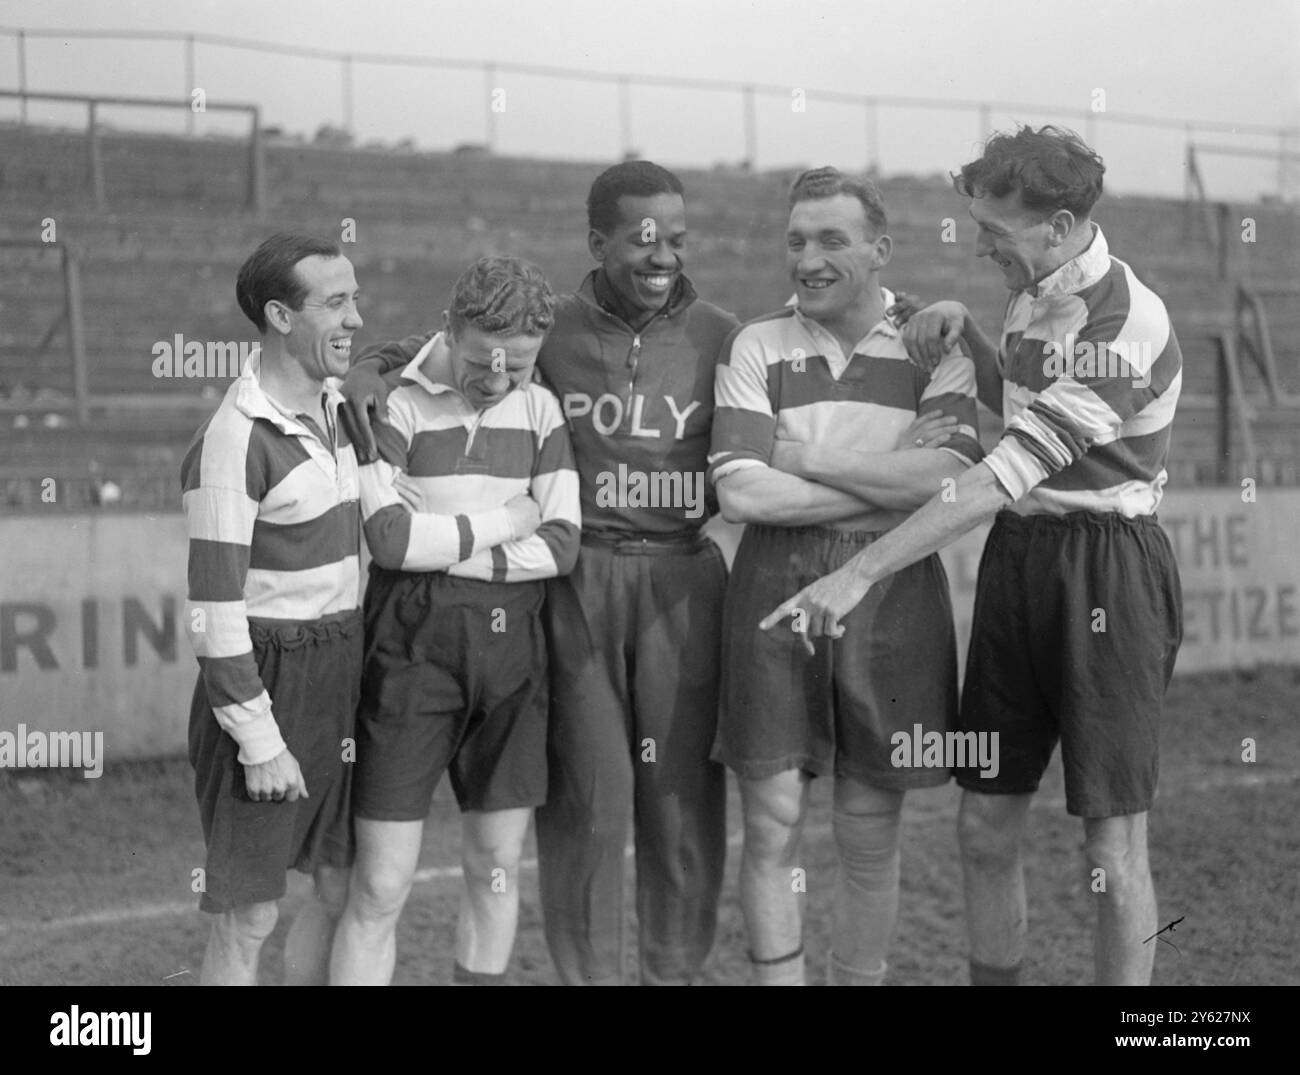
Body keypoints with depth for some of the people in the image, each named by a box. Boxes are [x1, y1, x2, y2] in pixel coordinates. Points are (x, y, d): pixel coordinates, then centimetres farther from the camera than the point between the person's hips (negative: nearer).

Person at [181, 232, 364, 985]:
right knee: (250, 916, 0)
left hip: (335, 681, 8)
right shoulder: (235, 440, -19)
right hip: (266, 680, -8)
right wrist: (259, 742, -20)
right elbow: (215, 604, -20)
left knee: (342, 888, 15)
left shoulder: (332, 410, 7)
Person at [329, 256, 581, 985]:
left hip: (512, 652, 4)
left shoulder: (541, 409, 6)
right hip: (412, 651, -4)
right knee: (382, 888, -3)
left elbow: (562, 547, -2)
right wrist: (504, 523, -8)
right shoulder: (391, 403, -7)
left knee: (498, 868, 10)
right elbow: (390, 540, -18)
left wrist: (441, 545, -11)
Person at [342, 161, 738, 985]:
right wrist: (368, 369, -6)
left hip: (682, 581, 1)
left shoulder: (718, 338, 5)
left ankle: (677, 969, 18)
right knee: (586, 796, 1)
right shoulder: (551, 330, 3)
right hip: (574, 582, -1)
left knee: (684, 795, 4)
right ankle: (588, 971, 13)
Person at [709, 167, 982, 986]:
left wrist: (805, 458, -11)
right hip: (775, 589, 0)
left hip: (891, 593, 0)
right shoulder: (757, 348, 4)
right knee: (773, 825, 1)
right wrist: (893, 482, -11)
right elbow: (739, 492, -8)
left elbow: (948, 479, -13)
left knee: (870, 834, 6)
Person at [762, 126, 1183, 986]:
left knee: (1113, 845, -2)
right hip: (1017, 558, 8)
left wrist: (861, 574, -30)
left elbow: (1012, 471, -27)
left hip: (1107, 571, -8)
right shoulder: (1035, 294, 7)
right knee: (985, 825, 10)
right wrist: (965, 329, 7)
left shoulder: (1125, 329, -21)